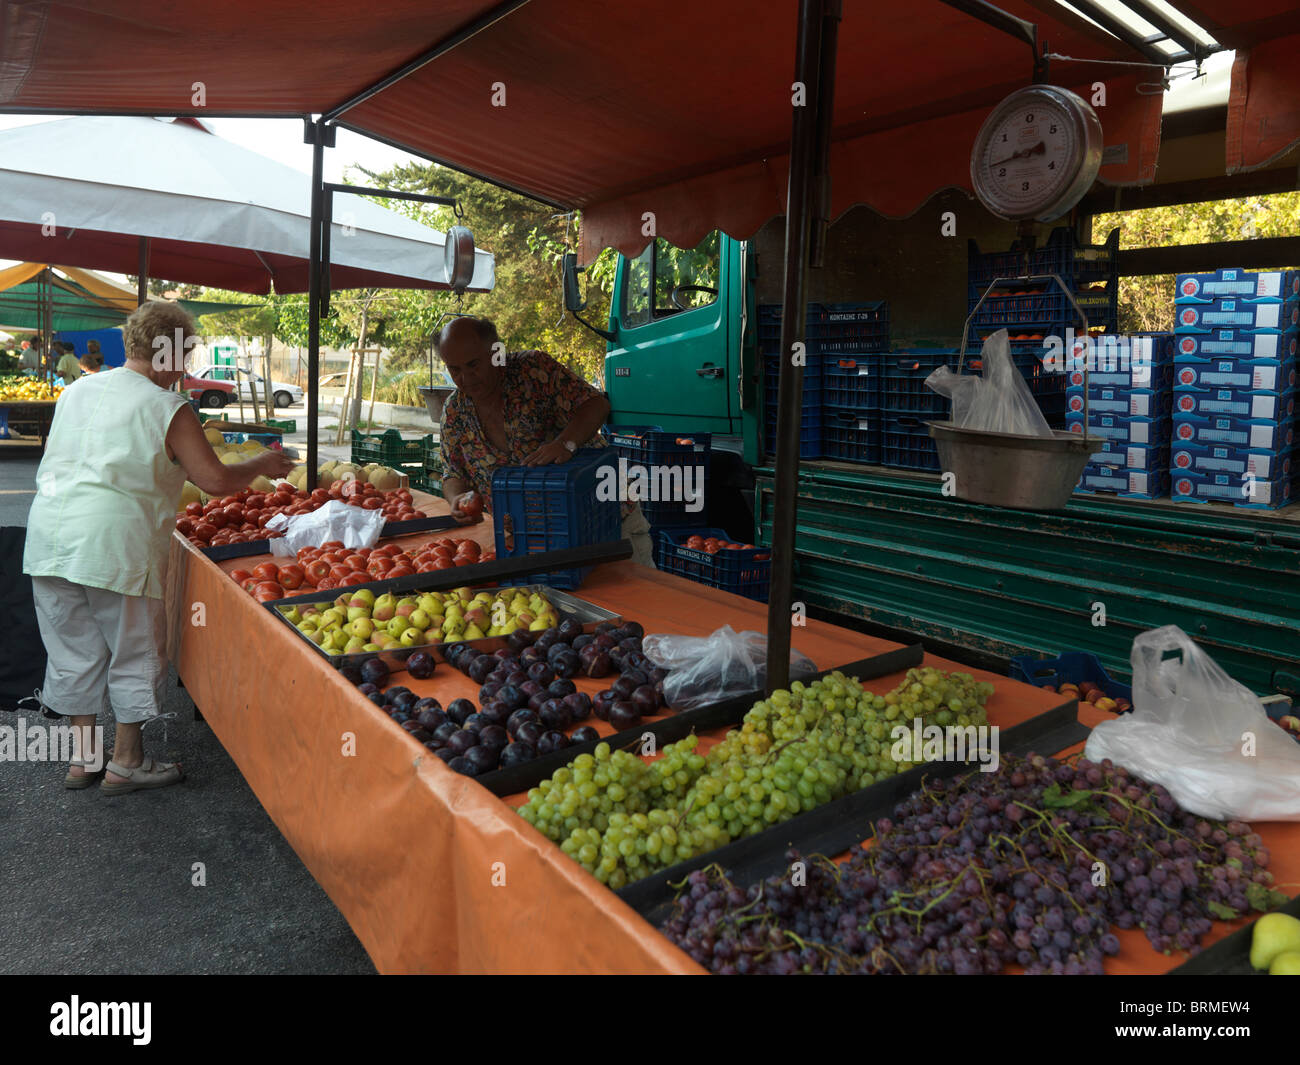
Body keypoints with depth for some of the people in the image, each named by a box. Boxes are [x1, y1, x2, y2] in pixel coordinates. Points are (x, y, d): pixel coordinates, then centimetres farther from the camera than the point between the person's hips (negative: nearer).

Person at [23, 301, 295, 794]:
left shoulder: (77, 391, 14)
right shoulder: (168, 408, -6)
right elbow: (215, 480, -8)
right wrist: (263, 465, 9)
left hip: (49, 535, 7)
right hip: (115, 543, -7)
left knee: (75, 651, 16)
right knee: (135, 653, 9)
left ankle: (82, 757, 27)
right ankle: (127, 762, 19)